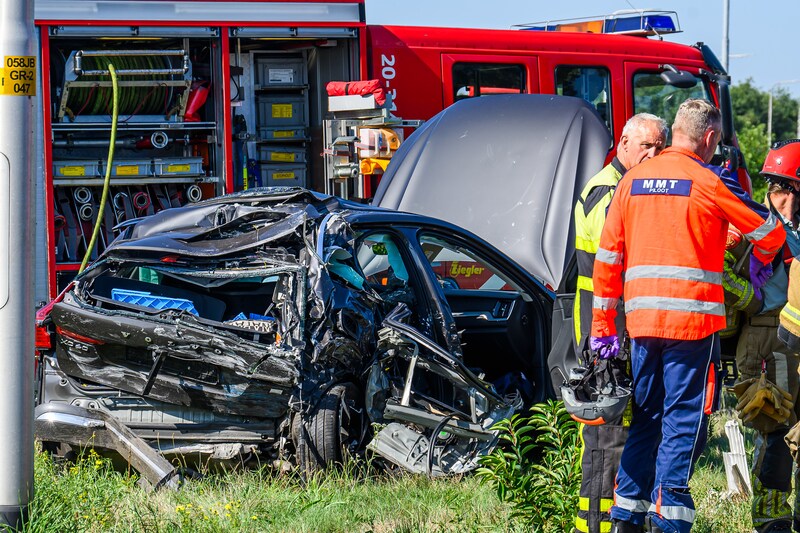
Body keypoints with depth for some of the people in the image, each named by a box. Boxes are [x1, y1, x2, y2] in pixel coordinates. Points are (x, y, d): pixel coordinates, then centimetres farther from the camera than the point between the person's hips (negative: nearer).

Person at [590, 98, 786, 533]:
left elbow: (608, 256, 10)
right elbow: (770, 232, 3)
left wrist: (602, 324, 15)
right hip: (693, 318, -5)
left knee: (645, 418, 15)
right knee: (685, 420, -1)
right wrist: (760, 261, 26)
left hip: (641, 319, 5)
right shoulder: (709, 181, -4)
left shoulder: (633, 180, 10)